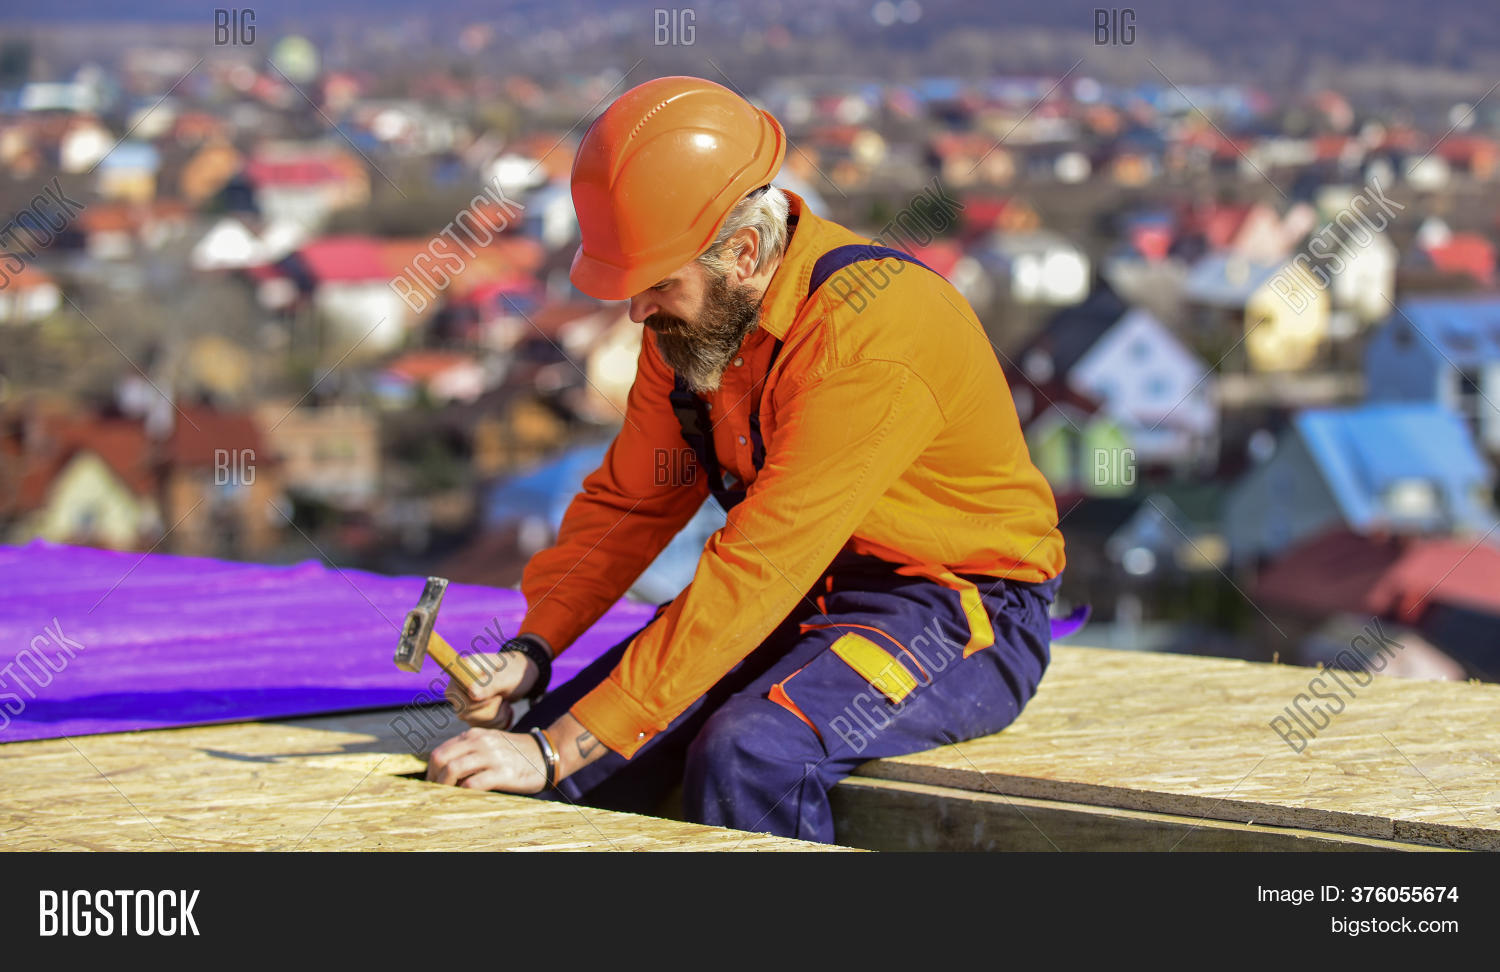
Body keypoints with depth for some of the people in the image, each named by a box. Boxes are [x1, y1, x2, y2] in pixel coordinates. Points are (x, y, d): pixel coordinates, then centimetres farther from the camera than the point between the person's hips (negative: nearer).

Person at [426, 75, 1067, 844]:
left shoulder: (865, 332, -28)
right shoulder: (690, 319, -2)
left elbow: (752, 576, -32)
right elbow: (629, 503, 10)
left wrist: (558, 752, -32)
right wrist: (530, 650, -8)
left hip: (954, 611, -7)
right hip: (804, 601, 8)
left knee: (746, 759, -33)